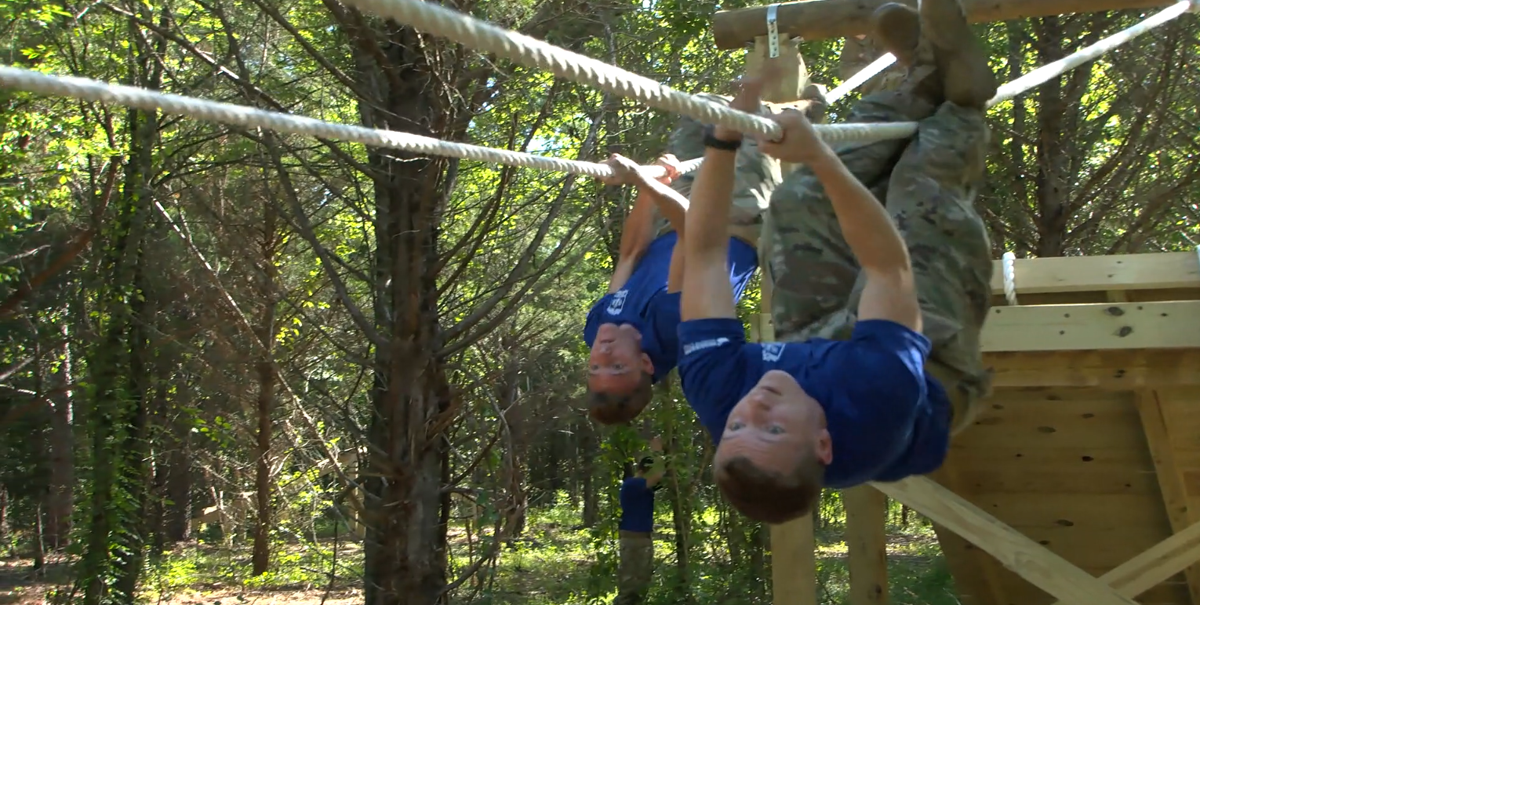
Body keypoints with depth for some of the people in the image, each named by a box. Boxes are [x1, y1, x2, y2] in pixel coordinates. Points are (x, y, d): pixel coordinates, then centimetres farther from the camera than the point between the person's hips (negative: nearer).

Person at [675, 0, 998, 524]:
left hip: (808, 346, 3)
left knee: (801, 200, -1)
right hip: (933, 360, -3)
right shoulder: (873, 410, -51)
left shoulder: (718, 396, -42)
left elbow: (704, 251, -33)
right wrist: (819, 158, -52)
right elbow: (892, 267, -44)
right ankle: (960, 100, 20)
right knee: (924, 204, -12)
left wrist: (723, 142, -32)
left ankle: (924, 87, 18)